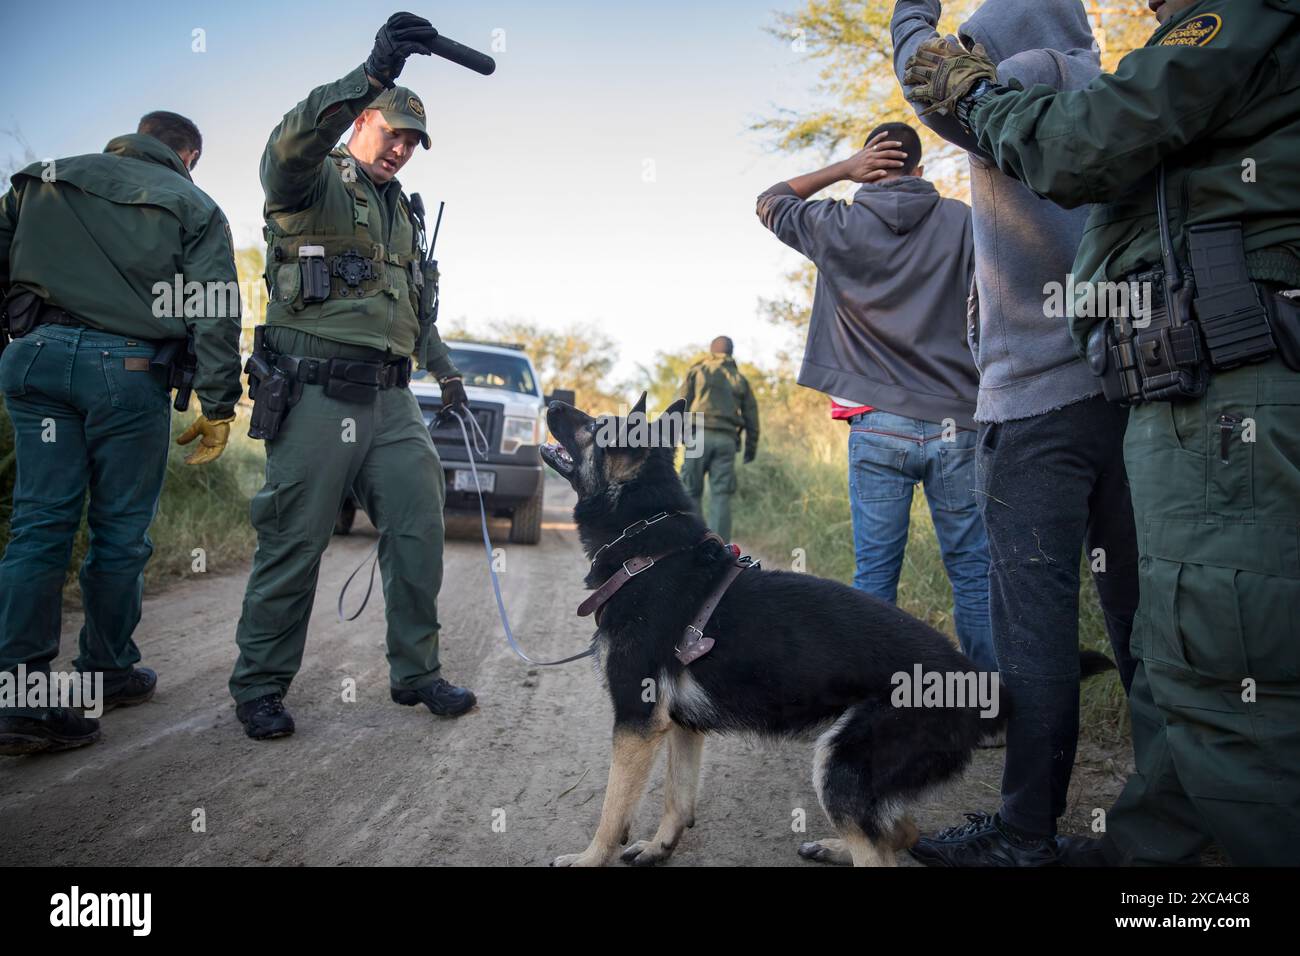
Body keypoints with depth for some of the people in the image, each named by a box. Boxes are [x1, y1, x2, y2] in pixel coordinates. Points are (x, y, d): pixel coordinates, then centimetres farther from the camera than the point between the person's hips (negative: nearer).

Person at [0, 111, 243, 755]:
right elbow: (216, 315, -2)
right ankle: (106, 673, 20)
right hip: (128, 369, -3)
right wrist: (218, 407, 0)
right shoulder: (193, 208, 7)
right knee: (120, 531, 8)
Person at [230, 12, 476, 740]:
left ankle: (416, 671, 14)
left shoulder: (402, 210, 23)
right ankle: (260, 688, 13)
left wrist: (445, 369, 25)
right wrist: (372, 74, -36)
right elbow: (290, 144, -25)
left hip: (391, 398, 7)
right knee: (295, 543, -2)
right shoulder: (315, 182, 0)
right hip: (316, 395, -7)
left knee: (420, 525, 2)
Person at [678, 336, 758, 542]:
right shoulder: (740, 379, 19)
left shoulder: (697, 371, 11)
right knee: (721, 496, 1)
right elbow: (751, 417, 15)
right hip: (727, 440, 2)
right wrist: (751, 447, 20)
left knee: (691, 491, 3)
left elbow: (682, 405, 1)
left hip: (700, 434, -2)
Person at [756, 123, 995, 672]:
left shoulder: (838, 226, 4)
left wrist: (842, 170, 14)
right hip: (956, 422, 0)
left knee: (875, 574, 5)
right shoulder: (961, 221, 4)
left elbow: (768, 202, 21)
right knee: (972, 571, 5)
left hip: (878, 427, 0)